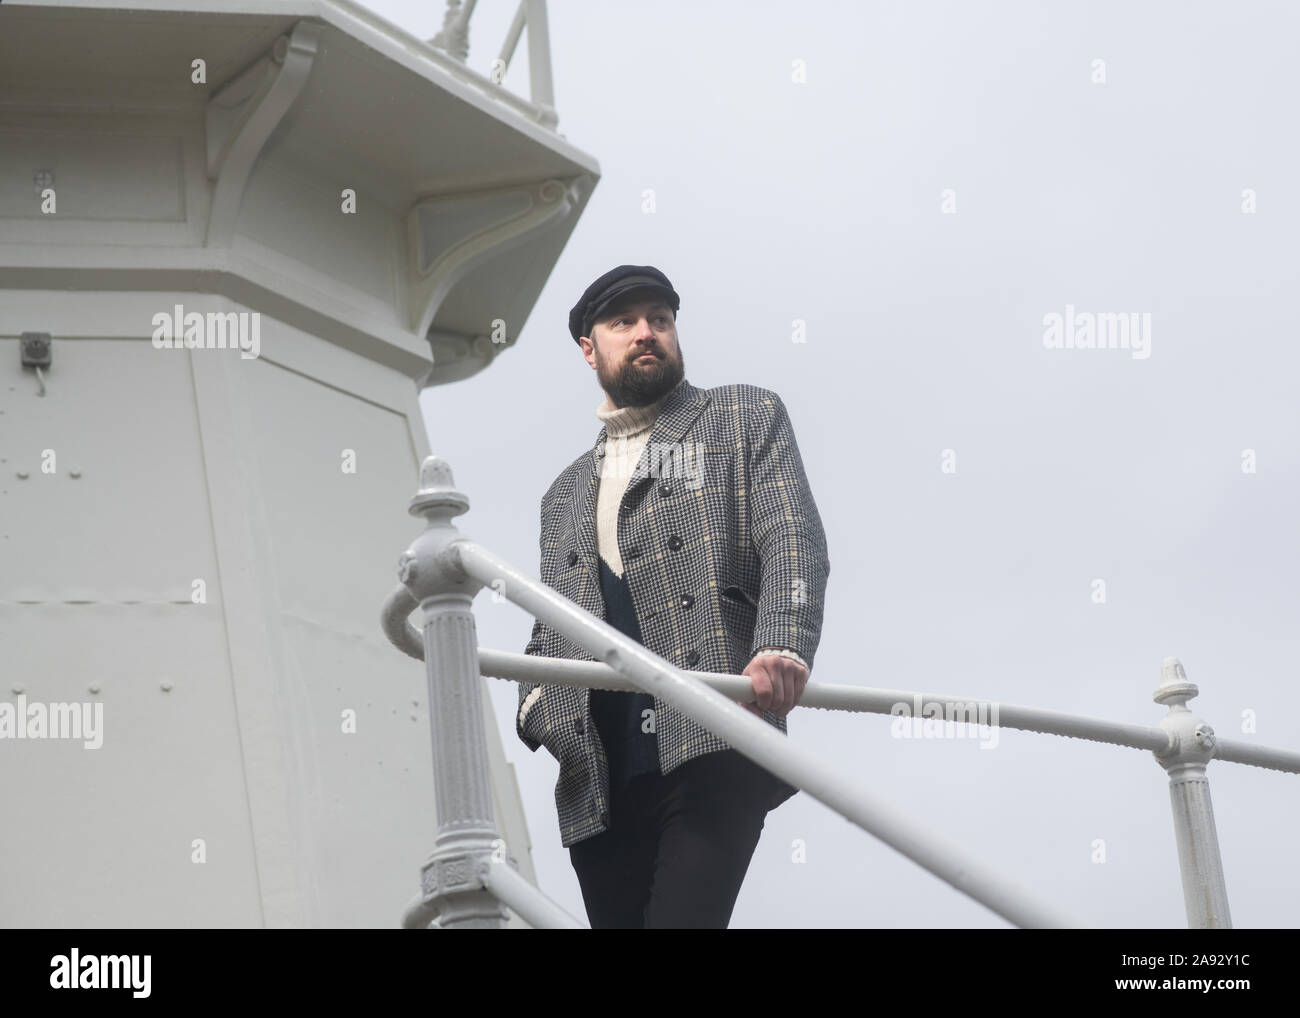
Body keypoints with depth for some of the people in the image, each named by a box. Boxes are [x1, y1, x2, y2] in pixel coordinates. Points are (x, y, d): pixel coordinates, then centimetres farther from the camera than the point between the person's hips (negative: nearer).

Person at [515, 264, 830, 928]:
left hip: (713, 753, -5)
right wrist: (536, 704, 5)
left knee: (683, 918, -23)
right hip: (599, 781, 5)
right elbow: (546, 632, 29)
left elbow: (794, 543, 0)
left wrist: (783, 648, -20)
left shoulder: (745, 417, 15)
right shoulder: (565, 493, 29)